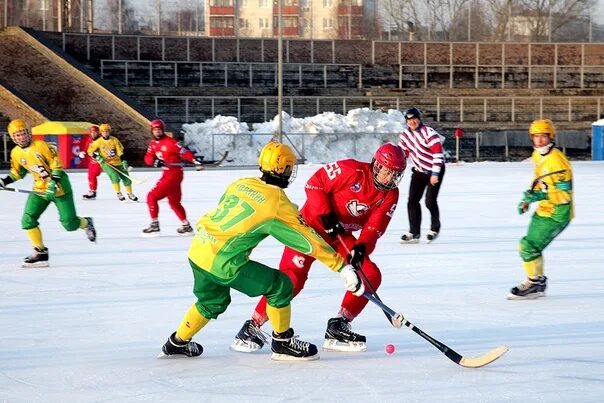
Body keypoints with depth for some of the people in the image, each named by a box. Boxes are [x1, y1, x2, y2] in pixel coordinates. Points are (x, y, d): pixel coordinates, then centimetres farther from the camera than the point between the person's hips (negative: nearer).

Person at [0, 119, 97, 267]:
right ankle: (40, 252, -3)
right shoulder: (16, 153, 1)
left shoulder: (41, 145, -16)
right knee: (28, 220, -13)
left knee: (70, 223, -5)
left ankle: (86, 223, 31)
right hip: (39, 190, 5)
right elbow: (18, 172, 16)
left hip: (59, 187, -5)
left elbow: (56, 163, -15)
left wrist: (53, 182, -25)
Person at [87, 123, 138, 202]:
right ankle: (118, 193, -10)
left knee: (126, 177, 2)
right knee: (114, 175, -26)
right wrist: (97, 157, -11)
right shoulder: (98, 142, -5)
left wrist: (124, 161, -15)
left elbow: (120, 151, -4)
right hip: (106, 163, -2)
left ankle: (130, 193, 25)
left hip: (117, 162, 2)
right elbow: (90, 151, 3)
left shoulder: (114, 140, -3)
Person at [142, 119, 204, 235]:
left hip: (174, 173, -9)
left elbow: (184, 152, -21)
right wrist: (154, 161, -15)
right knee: (174, 202, 19)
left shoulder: (170, 142, -15)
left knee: (152, 196, -10)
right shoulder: (154, 143, 10)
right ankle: (186, 226, 29)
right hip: (166, 173, 9)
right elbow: (148, 158, 8)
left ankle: (154, 225, -6)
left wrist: (196, 162, -32)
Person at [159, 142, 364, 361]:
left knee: (213, 302, 30)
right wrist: (343, 268, -6)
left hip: (197, 251, 8)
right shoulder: (279, 205, -11)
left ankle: (178, 343, 43)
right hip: (222, 263, -8)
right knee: (280, 285, 1)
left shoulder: (242, 184, 6)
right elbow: (309, 241, -10)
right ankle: (282, 342, 10)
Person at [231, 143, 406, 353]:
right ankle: (252, 327, -13)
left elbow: (375, 226, -9)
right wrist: (326, 214, -24)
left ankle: (338, 327, 4)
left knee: (371, 276, -6)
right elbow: (314, 184, -17)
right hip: (312, 225, -7)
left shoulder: (390, 194, -3)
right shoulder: (351, 170, -21)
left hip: (342, 236, 7)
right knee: (292, 277, -20)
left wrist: (362, 246, -27)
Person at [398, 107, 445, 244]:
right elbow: (402, 153, 12)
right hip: (419, 171, 6)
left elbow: (438, 153, -23)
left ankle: (435, 228, 15)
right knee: (412, 201, -4)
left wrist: (435, 174, -25)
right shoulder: (405, 135, 1)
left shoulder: (429, 133, -20)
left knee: (430, 201, -11)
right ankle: (414, 233, 2)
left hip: (435, 170, -6)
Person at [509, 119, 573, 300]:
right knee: (528, 245, 14)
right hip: (543, 210, 10)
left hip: (557, 213, -9)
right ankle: (538, 281, 29)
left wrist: (539, 195, -32)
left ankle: (534, 284, 2)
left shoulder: (557, 160, -23)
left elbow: (564, 192, -24)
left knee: (529, 246, -14)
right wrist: (528, 199, 17)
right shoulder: (537, 156, 7)